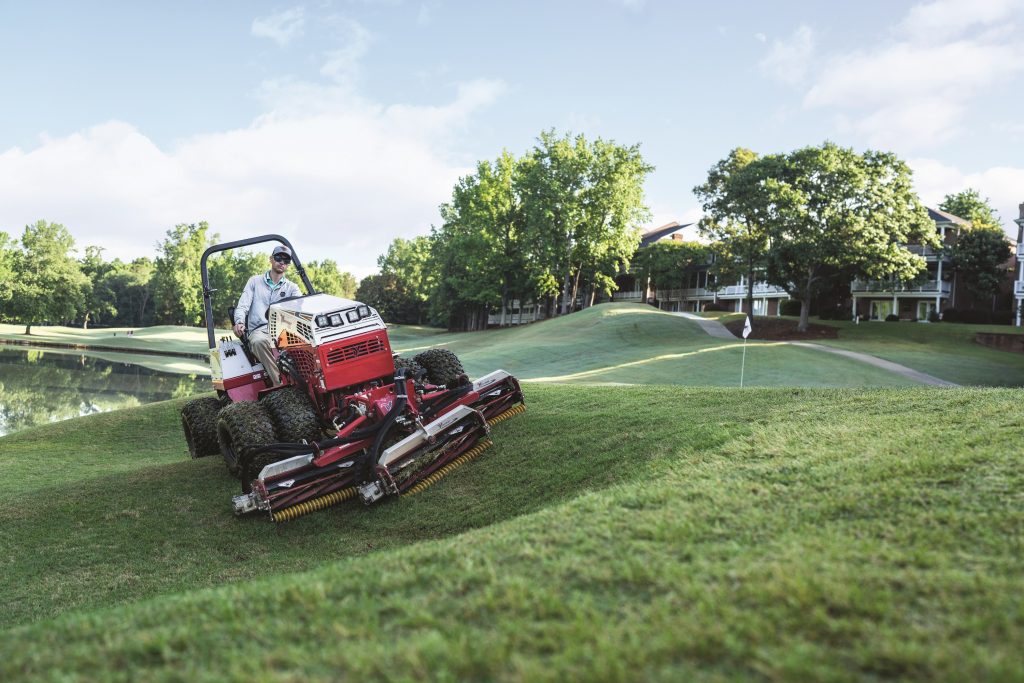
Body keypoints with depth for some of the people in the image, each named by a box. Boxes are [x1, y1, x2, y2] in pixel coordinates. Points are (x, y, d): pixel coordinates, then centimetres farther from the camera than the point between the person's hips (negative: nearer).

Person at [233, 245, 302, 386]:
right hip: (258, 330, -1)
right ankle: (280, 383, -43)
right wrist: (239, 322, -14)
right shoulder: (255, 281, 20)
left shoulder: (291, 287, 21)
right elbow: (242, 306, 10)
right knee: (259, 342, -39)